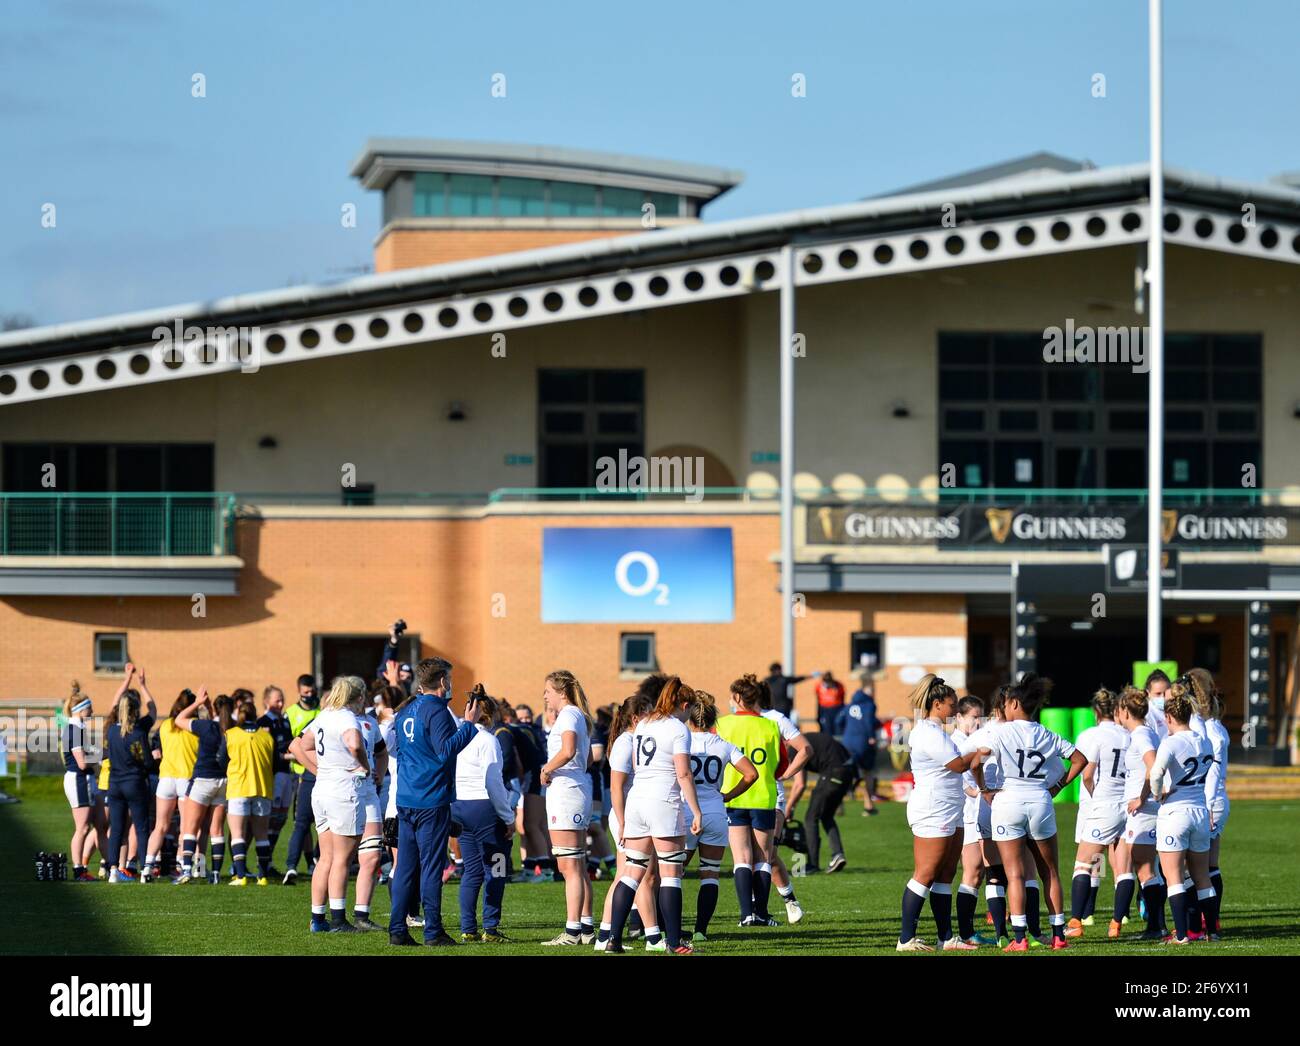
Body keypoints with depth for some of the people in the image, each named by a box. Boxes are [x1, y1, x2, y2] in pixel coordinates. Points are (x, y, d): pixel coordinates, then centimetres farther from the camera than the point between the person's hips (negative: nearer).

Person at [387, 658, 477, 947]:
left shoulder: (406, 711, 14)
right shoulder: (436, 711, -12)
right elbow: (445, 749, -22)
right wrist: (469, 724, -16)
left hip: (405, 801, 8)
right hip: (432, 801, -7)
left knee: (405, 866, 8)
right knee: (432, 865, -4)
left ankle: (397, 930, 6)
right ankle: (433, 931, -3)